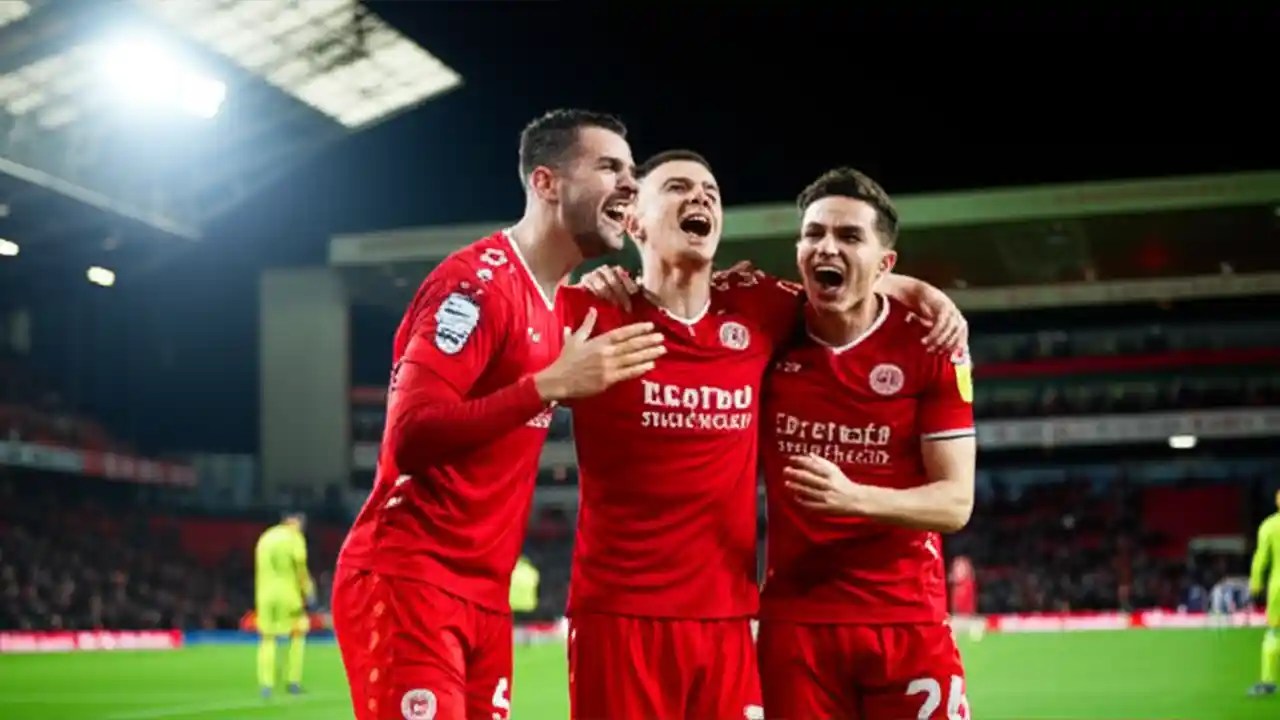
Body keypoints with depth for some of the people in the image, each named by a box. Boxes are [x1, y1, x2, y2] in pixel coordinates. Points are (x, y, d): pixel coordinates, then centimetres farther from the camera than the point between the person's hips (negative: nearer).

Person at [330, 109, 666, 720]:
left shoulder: (556, 303, 15)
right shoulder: (478, 282, -14)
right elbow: (409, 434, -22)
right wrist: (550, 385, -26)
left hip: (483, 594, 9)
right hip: (407, 583, -9)